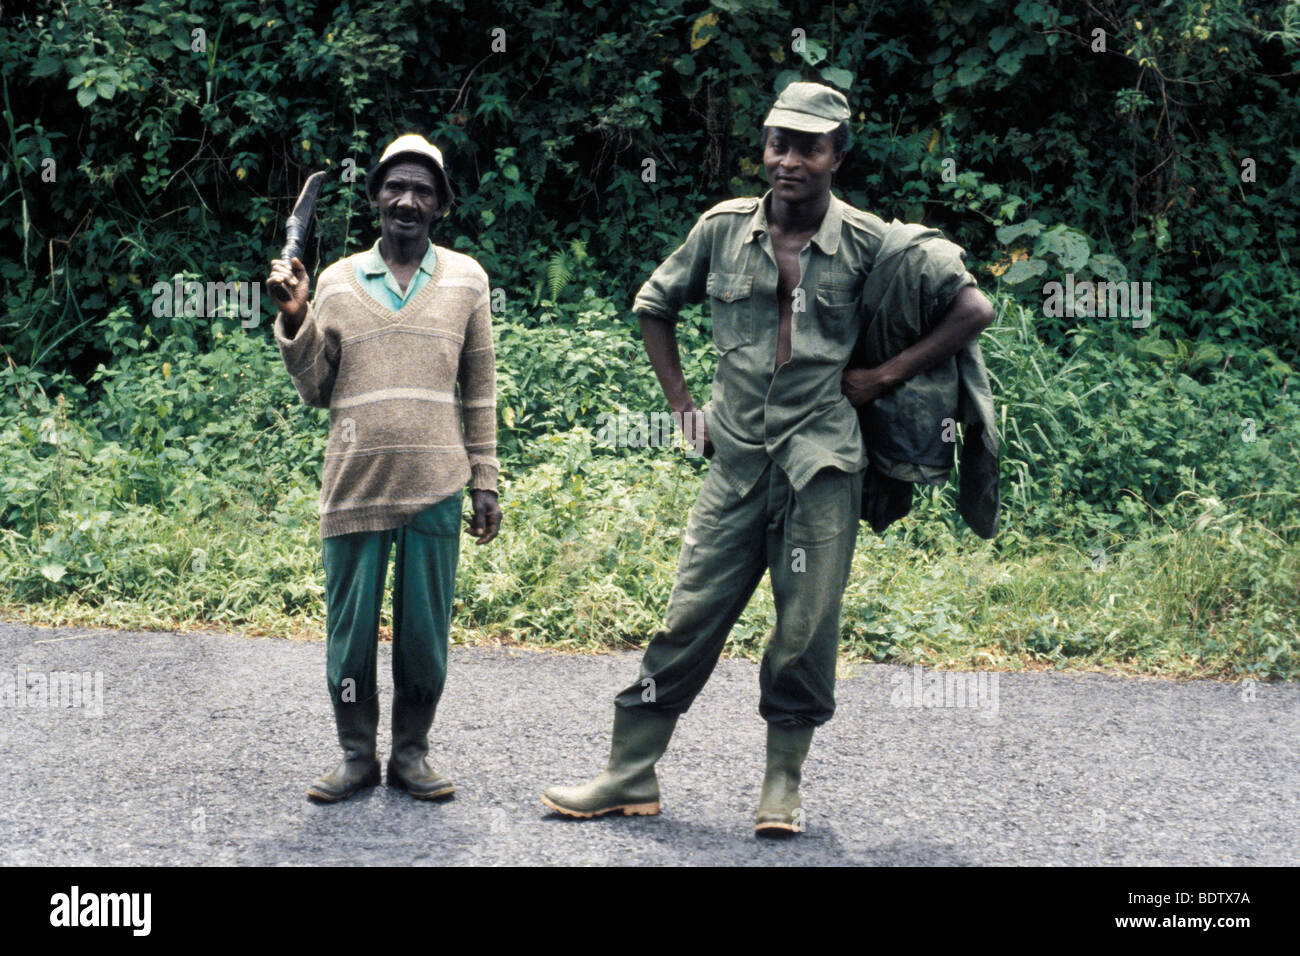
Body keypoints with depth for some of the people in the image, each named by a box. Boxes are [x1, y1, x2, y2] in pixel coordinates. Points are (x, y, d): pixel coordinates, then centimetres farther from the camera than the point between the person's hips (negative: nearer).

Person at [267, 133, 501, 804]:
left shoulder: (465, 279, 9)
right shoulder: (338, 282, 9)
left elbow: (479, 387, 13)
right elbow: (315, 391, 9)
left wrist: (485, 483, 9)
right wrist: (295, 321, -5)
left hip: (435, 488, 0)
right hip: (354, 484, 0)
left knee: (424, 629, 2)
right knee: (350, 629, 2)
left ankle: (411, 753, 15)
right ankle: (356, 754, 15)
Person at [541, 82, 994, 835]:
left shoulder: (870, 243, -3)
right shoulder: (724, 229, 4)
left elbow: (973, 309, -1)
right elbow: (653, 306, 19)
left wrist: (886, 375, -5)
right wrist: (682, 402, 12)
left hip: (822, 466, -2)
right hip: (736, 462, 2)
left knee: (806, 631, 2)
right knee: (691, 618, 3)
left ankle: (785, 784, 17)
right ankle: (631, 775, 11)